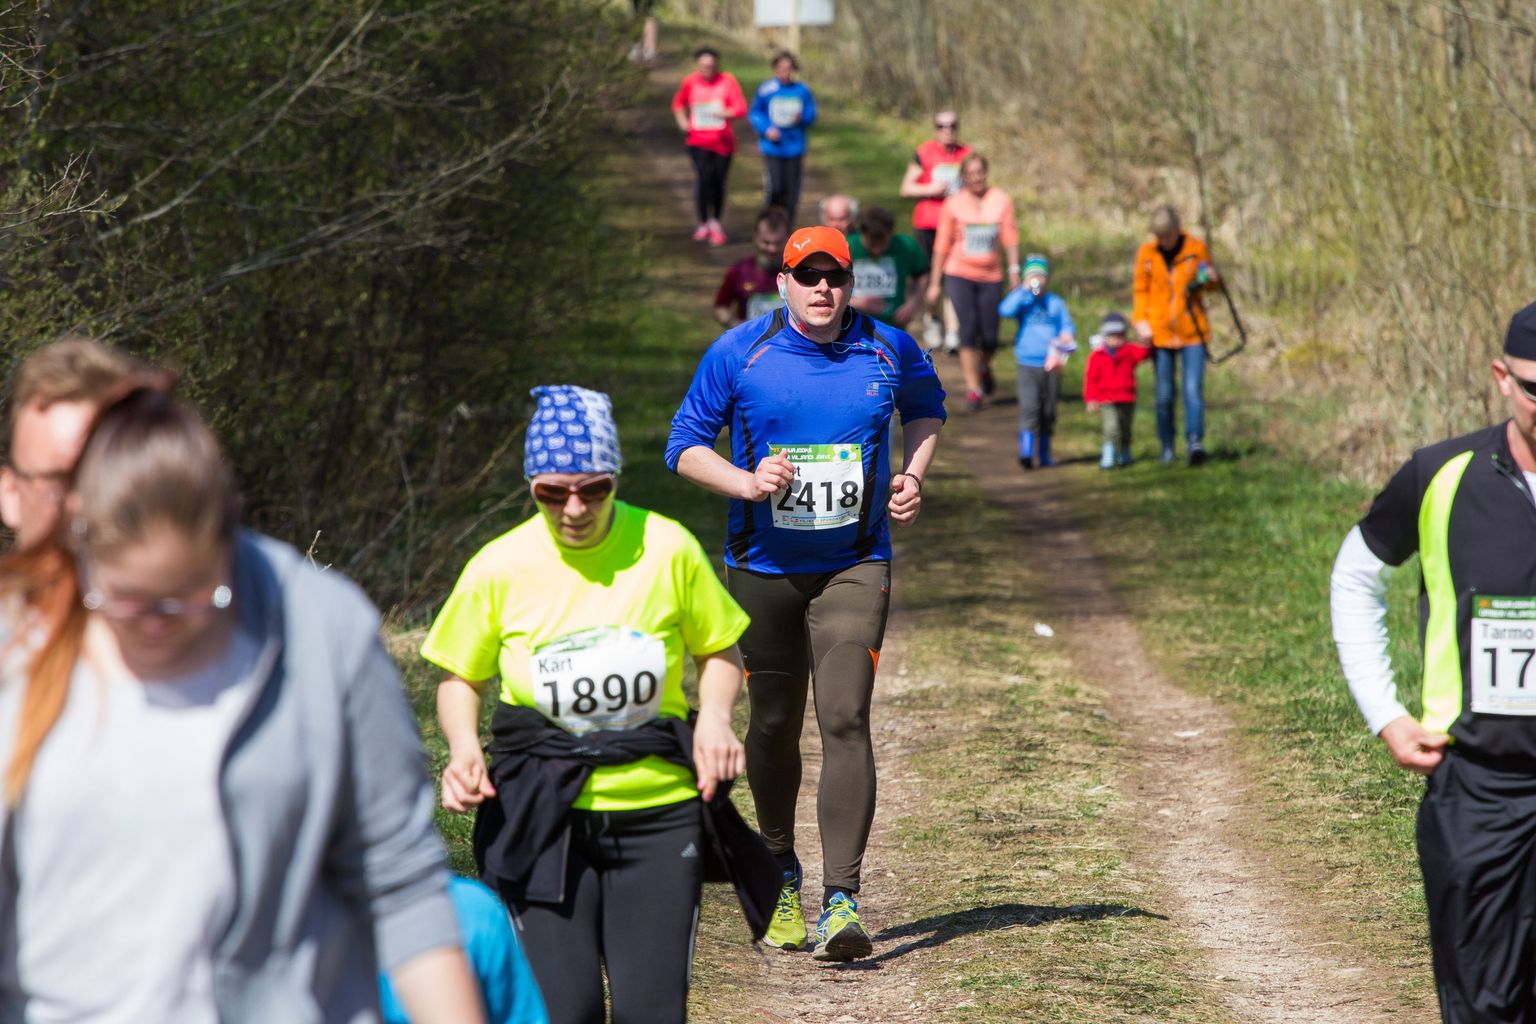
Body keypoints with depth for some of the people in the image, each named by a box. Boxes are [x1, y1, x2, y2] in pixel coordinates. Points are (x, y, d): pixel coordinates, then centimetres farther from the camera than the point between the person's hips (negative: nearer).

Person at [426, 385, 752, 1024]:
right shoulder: (500, 567, -2)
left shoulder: (668, 550, -1)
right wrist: (464, 749, -7)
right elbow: (460, 676, 12)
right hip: (543, 819, -1)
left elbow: (718, 649, 14)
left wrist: (714, 716, -6)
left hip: (657, 811, 1)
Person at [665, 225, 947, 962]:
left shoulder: (889, 351, -1)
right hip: (763, 567, 0)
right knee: (774, 724, 9)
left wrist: (912, 476, 3)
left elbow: (927, 407, 20)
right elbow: (684, 444, -1)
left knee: (844, 719, -15)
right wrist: (745, 481, -19)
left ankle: (841, 901, -18)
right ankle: (780, 872, 34)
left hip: (853, 567, 0)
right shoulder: (738, 354, -6)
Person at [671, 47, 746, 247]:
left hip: (723, 141, 0)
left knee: (719, 181, 5)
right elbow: (678, 104, 21)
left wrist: (721, 113, -28)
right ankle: (703, 223, -3)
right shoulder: (690, 82, 2)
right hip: (699, 140, 0)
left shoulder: (728, 81, -4)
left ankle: (716, 223, 22)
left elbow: (741, 109, -11)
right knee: (703, 177, -16)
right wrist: (682, 121, 3)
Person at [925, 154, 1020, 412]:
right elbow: (942, 245, 4)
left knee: (990, 337, 1)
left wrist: (1014, 270, -13)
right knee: (968, 330, -14)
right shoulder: (953, 204, -1)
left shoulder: (1001, 200, 1)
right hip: (959, 274, -1)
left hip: (991, 277, 1)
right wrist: (934, 283, 4)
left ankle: (984, 367, 35)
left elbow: (1010, 238, -1)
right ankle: (973, 387, -6)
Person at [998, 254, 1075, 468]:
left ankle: (1044, 453, 20)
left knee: (1048, 411, 9)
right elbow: (1005, 310, -15)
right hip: (1027, 364, -2)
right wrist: (1025, 290, -12)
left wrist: (1067, 335, -17)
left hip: (1051, 364, 2)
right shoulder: (1022, 301, 4)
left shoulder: (1055, 302, 9)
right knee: (1029, 407, -15)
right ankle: (1026, 451, -19)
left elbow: (1067, 325, 5)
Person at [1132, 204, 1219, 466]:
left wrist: (1208, 279, -14)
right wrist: (1141, 321, -3)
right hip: (1160, 333, 2)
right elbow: (1141, 290, 10)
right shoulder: (1146, 252, 2)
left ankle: (1195, 441, -23)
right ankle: (1167, 447, 15)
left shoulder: (1196, 248, -2)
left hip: (1192, 331, -2)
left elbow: (1212, 282, 10)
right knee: (1164, 394, 5)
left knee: (1193, 388, -15)